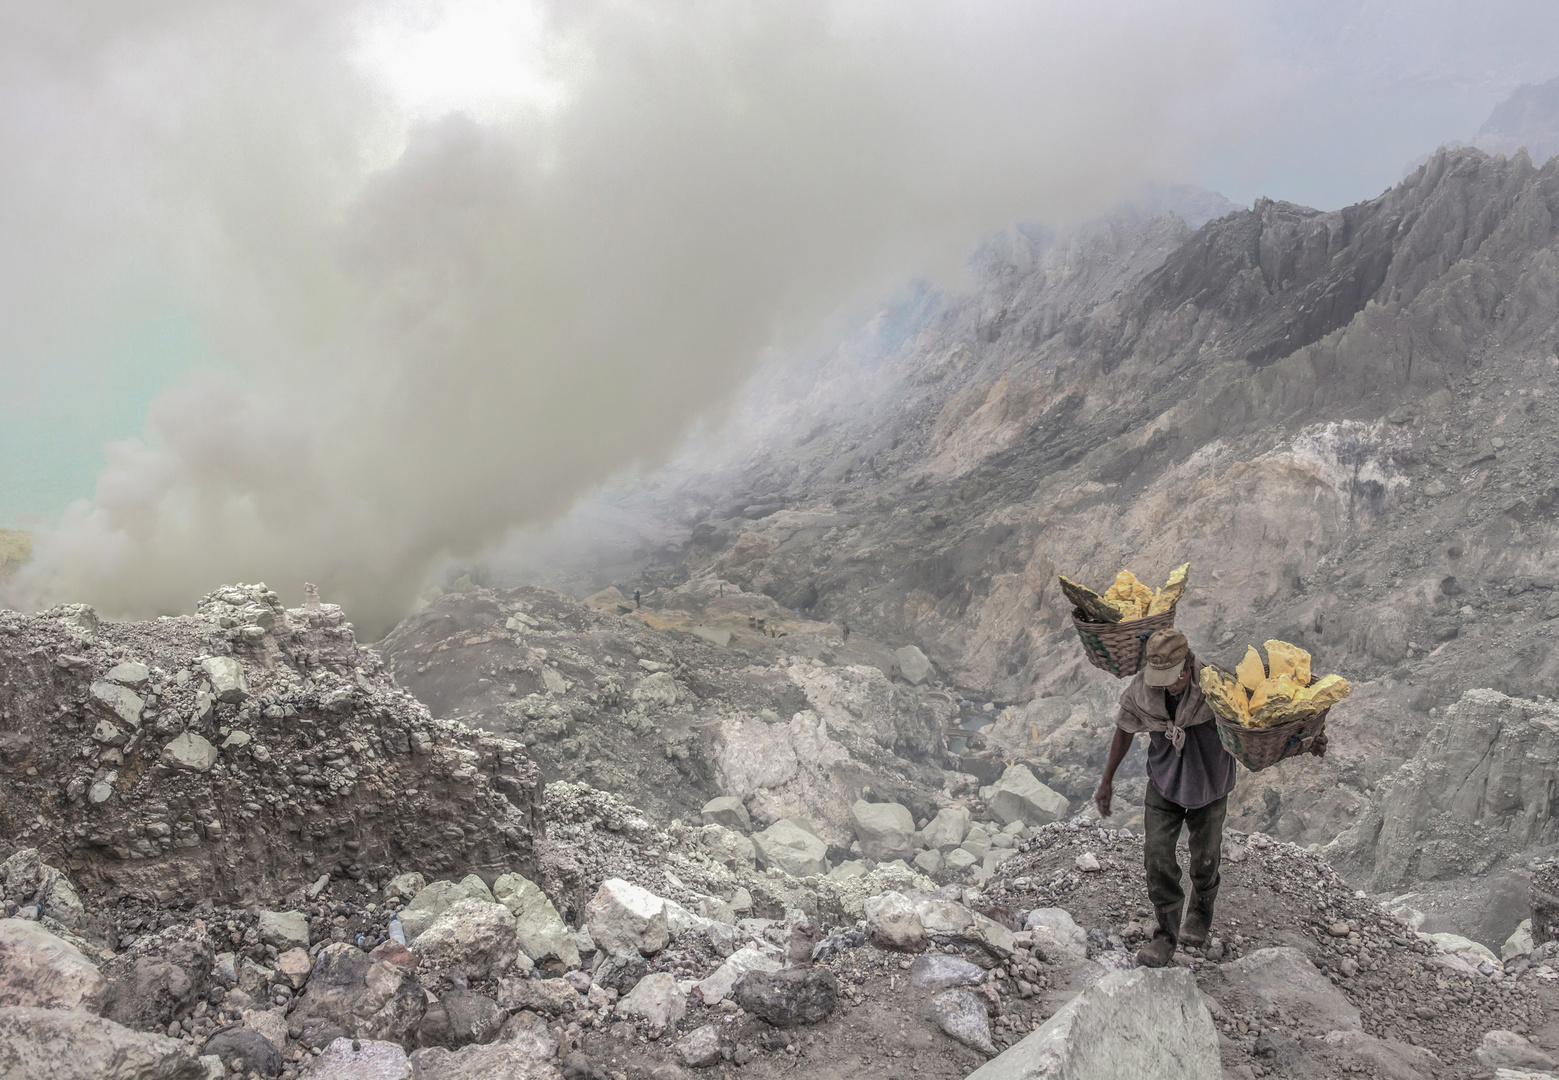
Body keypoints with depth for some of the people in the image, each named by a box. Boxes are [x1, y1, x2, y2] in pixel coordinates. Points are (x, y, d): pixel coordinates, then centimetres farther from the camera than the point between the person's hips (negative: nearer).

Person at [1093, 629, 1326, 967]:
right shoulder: (1140, 689, -22)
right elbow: (1124, 730, -2)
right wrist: (1107, 781, 6)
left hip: (1209, 784, -1)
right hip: (1164, 784, 1)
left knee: (1205, 858, 13)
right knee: (1157, 857, -6)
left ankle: (1201, 913, 44)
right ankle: (1167, 933, 13)